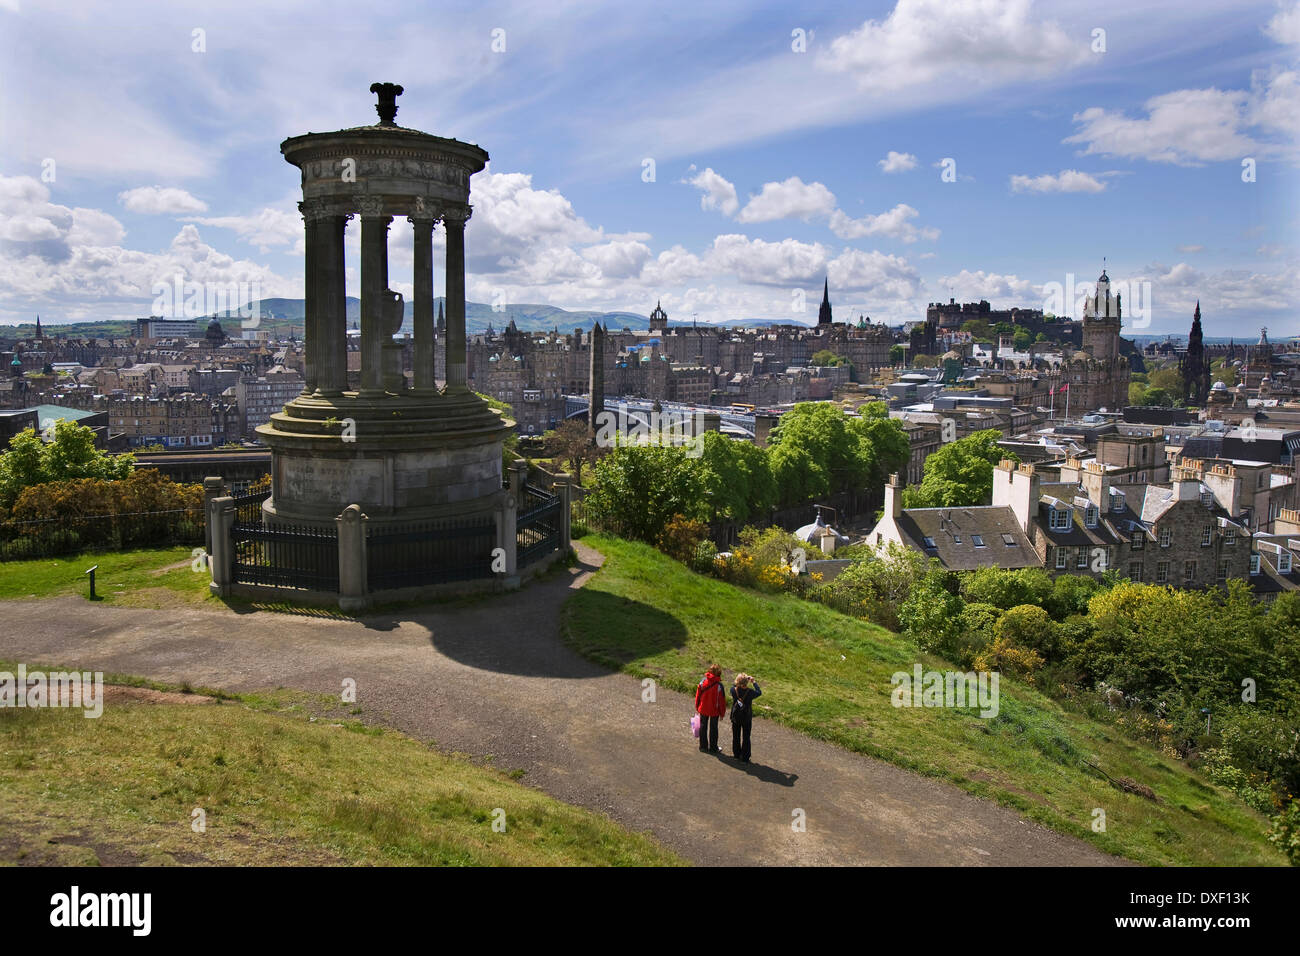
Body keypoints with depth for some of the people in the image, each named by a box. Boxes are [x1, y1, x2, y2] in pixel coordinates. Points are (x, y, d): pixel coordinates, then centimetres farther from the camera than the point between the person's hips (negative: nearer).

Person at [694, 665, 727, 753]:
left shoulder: (702, 682, -13)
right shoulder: (719, 685, -22)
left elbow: (697, 696, -2)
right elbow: (722, 700, -14)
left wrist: (697, 708, 13)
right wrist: (722, 712, 0)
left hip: (703, 710, 2)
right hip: (714, 711, -2)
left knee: (703, 727, 17)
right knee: (713, 728, 14)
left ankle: (703, 746, 27)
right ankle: (713, 748, 24)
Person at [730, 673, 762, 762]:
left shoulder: (733, 690, -18)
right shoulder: (750, 692, -23)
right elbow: (759, 692, -3)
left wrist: (739, 683, 3)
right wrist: (754, 682, 4)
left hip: (735, 718, 2)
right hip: (746, 719, -2)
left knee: (736, 736, 20)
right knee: (745, 738, 12)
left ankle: (736, 755, 33)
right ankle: (744, 758, 19)